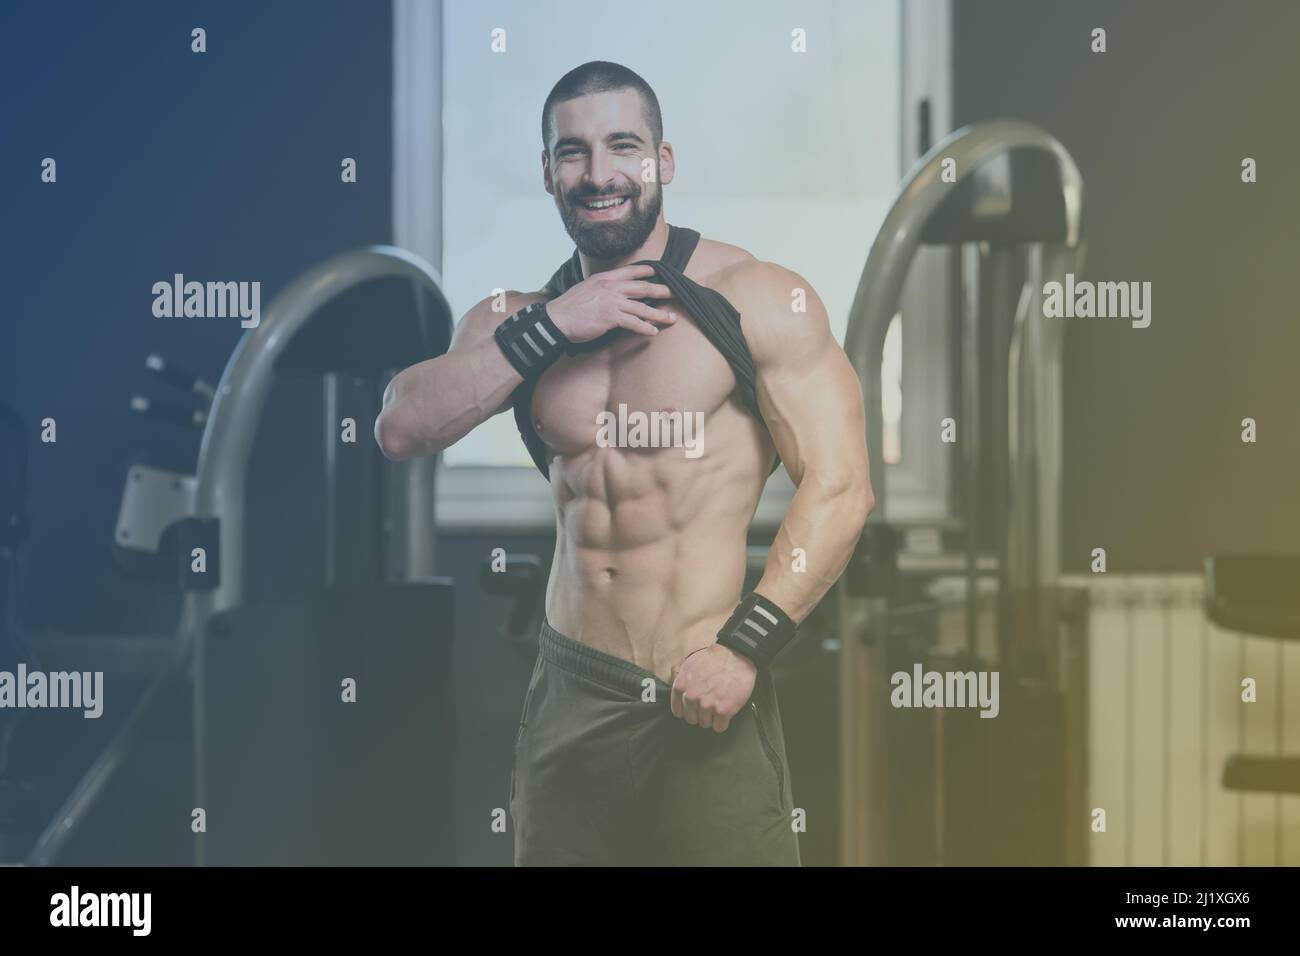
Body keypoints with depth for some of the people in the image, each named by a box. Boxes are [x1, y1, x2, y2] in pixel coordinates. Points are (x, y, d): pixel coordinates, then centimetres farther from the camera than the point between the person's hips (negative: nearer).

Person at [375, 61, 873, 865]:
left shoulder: (760, 302, -6)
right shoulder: (520, 320, 10)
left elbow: (840, 489, -10)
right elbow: (401, 430, -4)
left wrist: (744, 646, -18)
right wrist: (547, 329, -11)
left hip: (705, 703, -4)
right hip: (568, 688, 5)